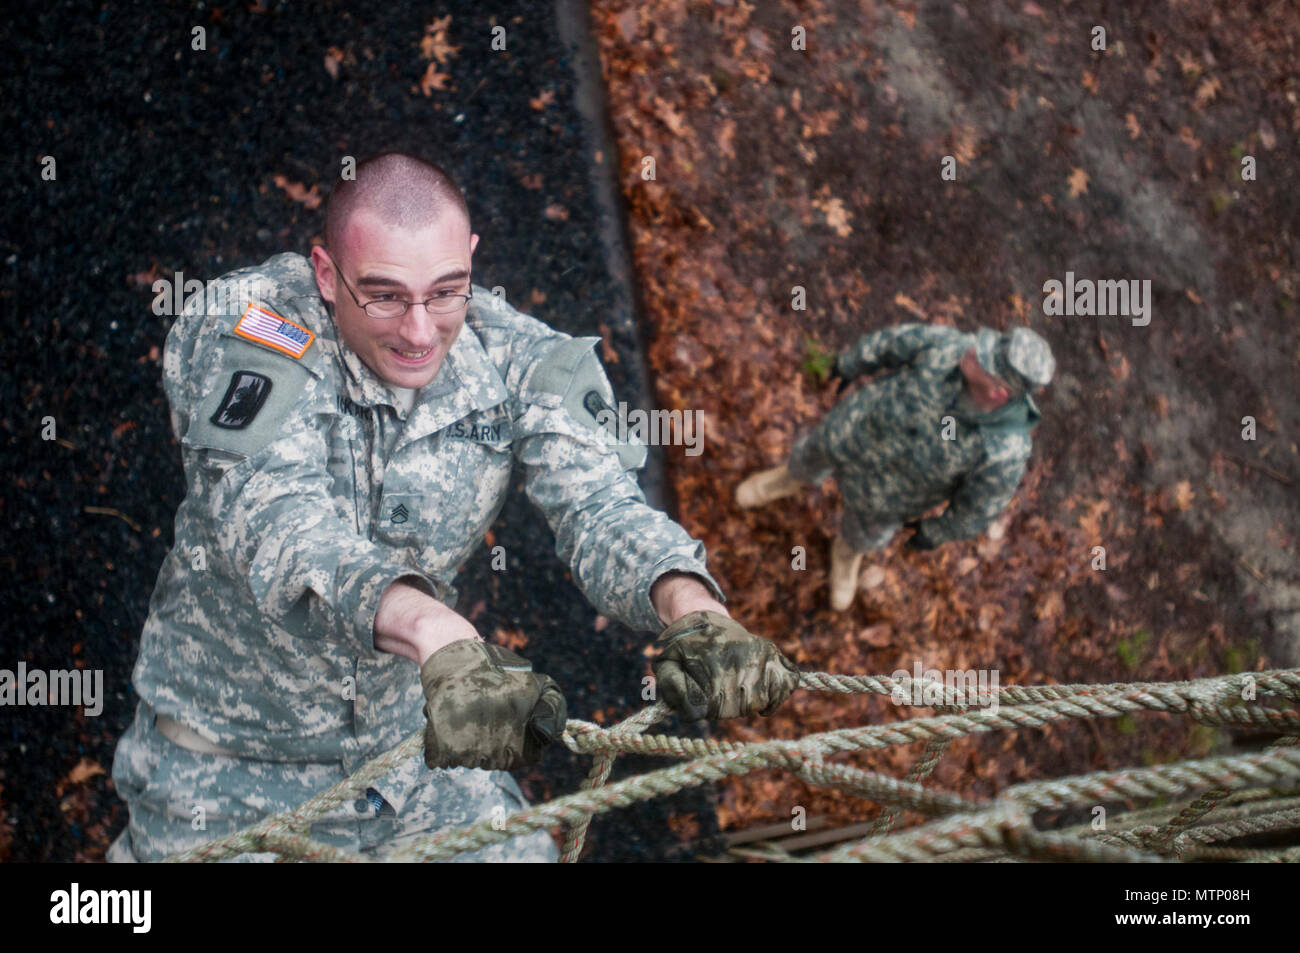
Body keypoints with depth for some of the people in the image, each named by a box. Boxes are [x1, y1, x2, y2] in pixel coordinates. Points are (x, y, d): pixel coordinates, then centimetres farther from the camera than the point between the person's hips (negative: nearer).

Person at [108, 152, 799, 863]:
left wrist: (694, 611, -45)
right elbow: (277, 524, -37)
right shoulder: (241, 330, -22)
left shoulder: (511, 358, -12)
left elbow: (599, 506, -23)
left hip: (415, 739, 3)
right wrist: (436, 633, -55)